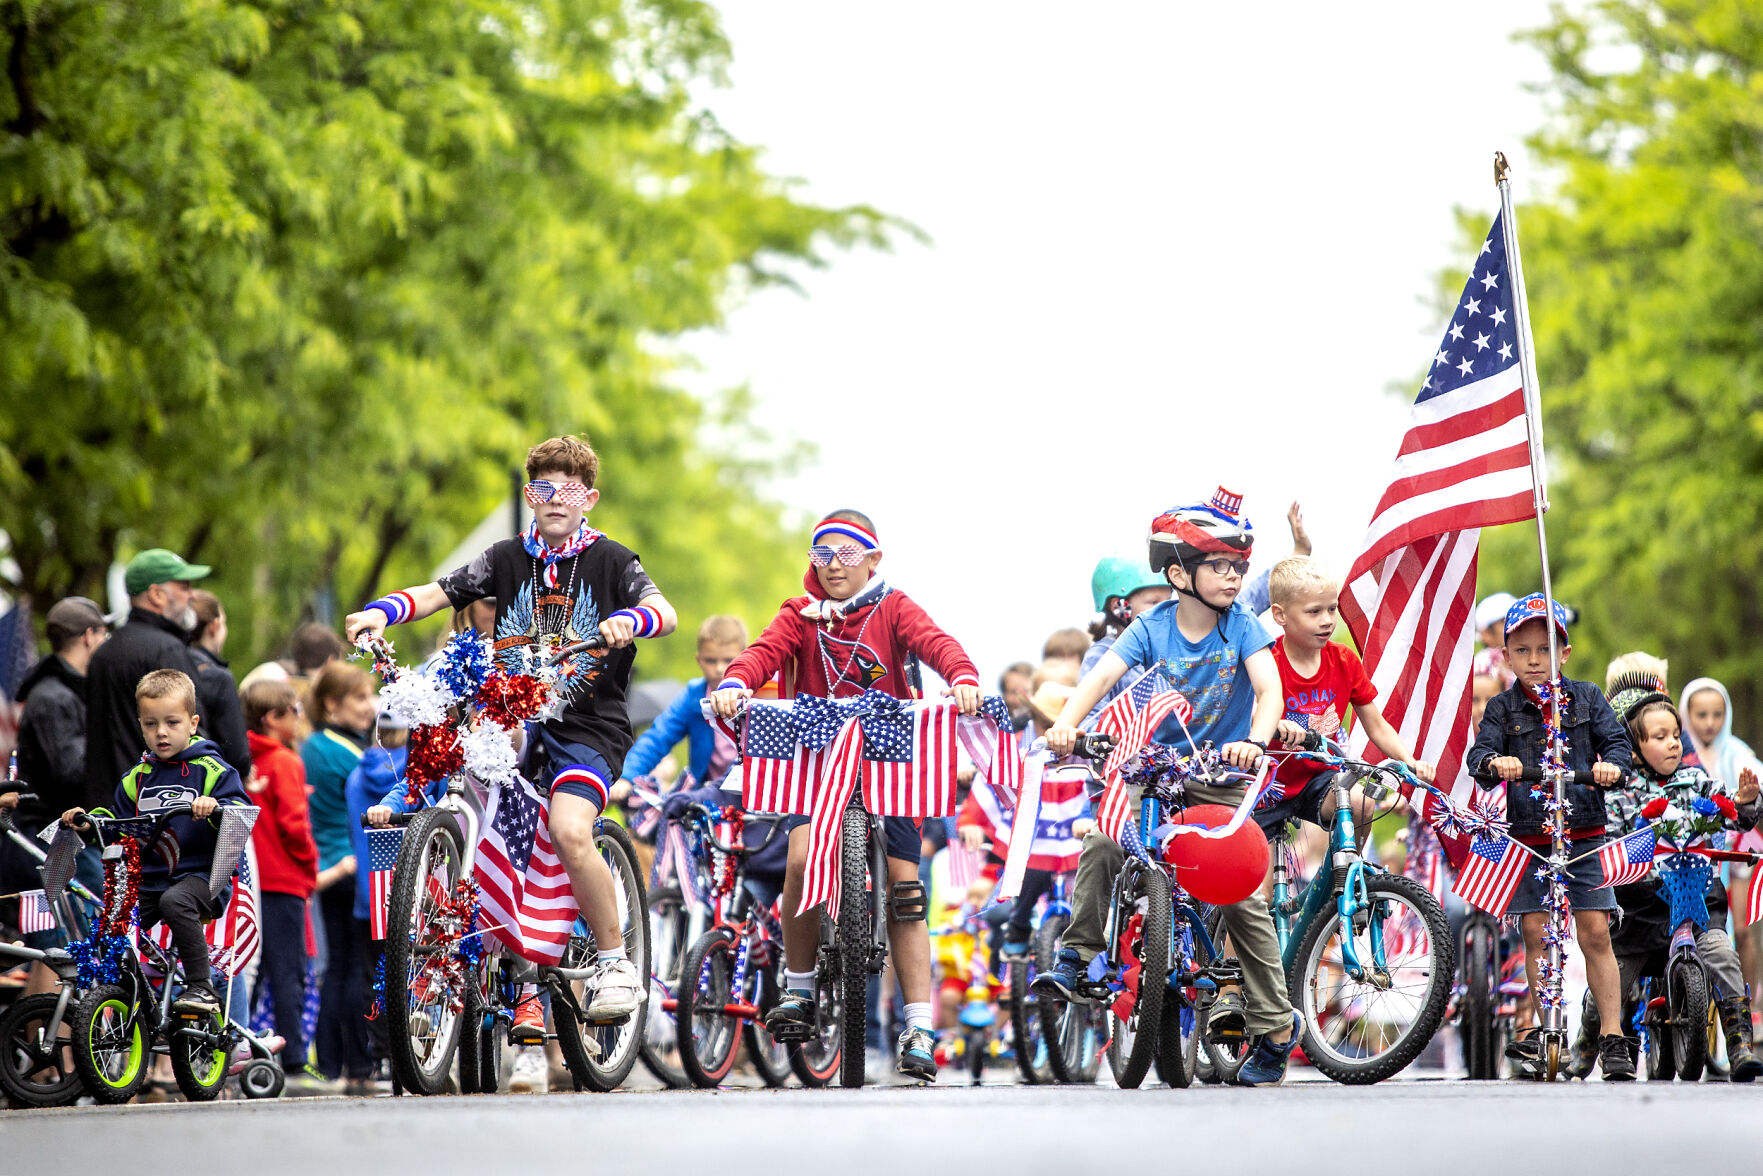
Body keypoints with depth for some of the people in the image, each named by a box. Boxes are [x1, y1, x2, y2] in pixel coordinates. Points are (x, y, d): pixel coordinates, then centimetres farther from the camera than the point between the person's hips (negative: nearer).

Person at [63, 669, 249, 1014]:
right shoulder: (137, 778, 17)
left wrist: (215, 807, -30)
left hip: (199, 874, -6)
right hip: (148, 878, 6)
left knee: (175, 901, -37)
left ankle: (202, 987, -31)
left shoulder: (210, 769, 1)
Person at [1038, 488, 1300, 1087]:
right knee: (1102, 844, -23)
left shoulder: (1241, 625, -8)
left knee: (1242, 896, -6)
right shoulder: (1152, 627, -6)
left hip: (1223, 776, -1)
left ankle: (1274, 1024, 4)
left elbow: (1269, 687, -20)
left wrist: (1256, 740, -41)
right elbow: (1103, 673, -17)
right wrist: (1066, 723, -36)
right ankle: (1077, 960, -6)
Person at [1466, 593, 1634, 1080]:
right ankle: (1528, 1035, 9)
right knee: (1535, 934, 0)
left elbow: (1616, 740, 0)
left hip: (1584, 834, 0)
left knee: (1595, 931, -6)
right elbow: (1478, 753, -7)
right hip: (1528, 835, 0)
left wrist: (1611, 764, -23)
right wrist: (1495, 762, -30)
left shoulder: (1586, 698, 6)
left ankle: (1612, 1038, -2)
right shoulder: (1503, 708, 4)